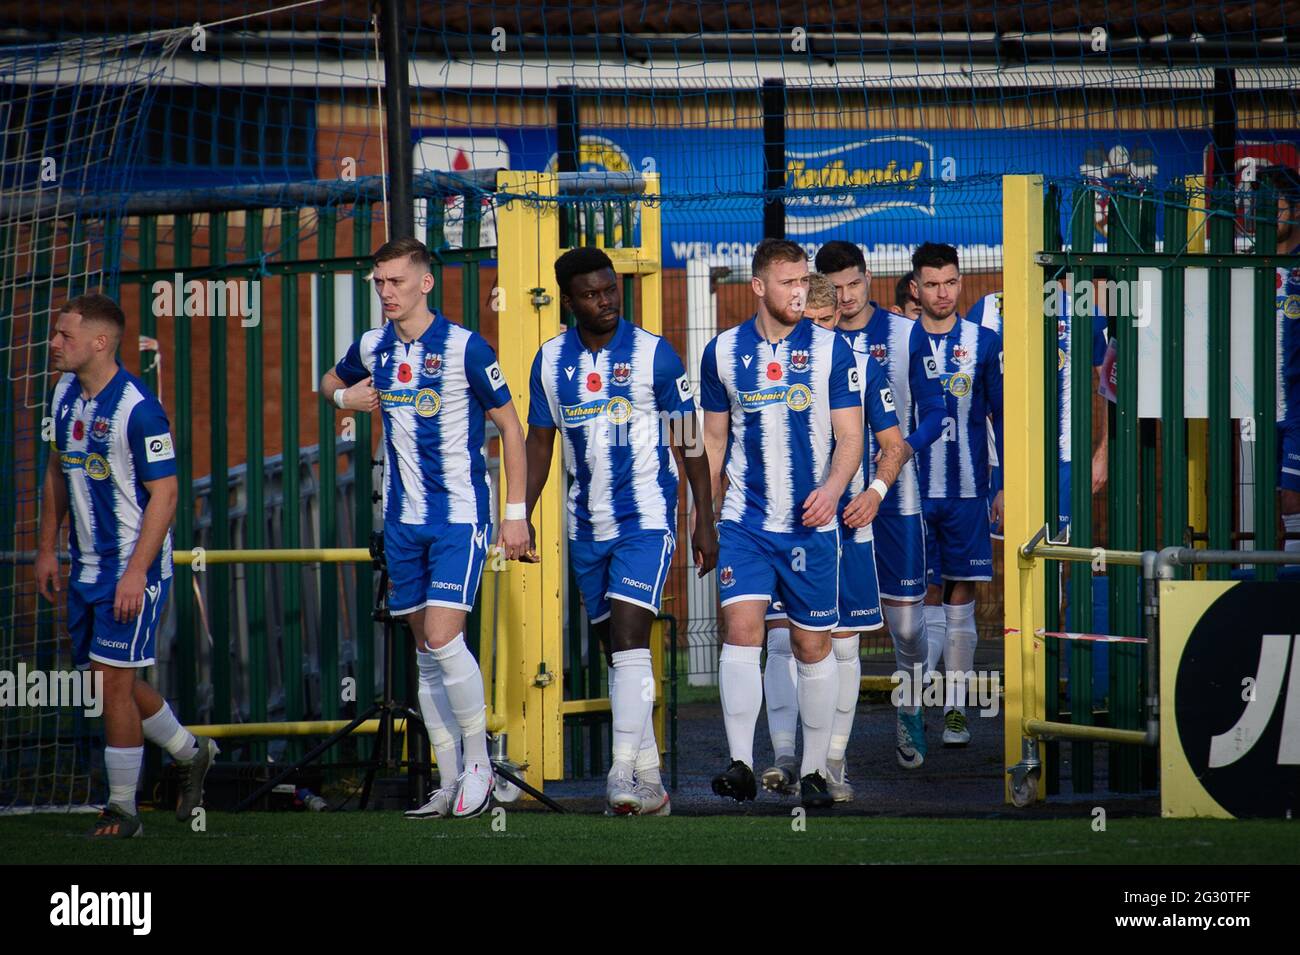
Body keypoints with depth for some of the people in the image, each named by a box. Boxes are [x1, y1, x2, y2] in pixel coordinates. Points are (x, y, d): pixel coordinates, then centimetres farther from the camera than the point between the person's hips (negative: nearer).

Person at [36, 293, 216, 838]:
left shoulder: (138, 410, -18)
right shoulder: (65, 396, 7)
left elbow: (165, 493, -18)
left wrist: (137, 572, -21)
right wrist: (47, 547, 16)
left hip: (133, 567, -8)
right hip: (86, 566, 8)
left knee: (114, 680, -8)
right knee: (105, 681, 12)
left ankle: (122, 808, 2)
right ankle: (192, 754, 33)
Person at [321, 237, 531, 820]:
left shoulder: (465, 349, -9)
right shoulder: (373, 349, 7)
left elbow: (509, 426, -3)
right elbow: (331, 381, 28)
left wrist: (516, 512, -6)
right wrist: (344, 397, 3)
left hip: (460, 515, -6)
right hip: (403, 519, 6)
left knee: (442, 638, -17)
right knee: (426, 651, 7)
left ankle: (479, 762, -1)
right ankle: (449, 784, 12)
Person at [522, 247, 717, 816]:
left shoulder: (653, 354, -5)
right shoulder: (551, 361, 6)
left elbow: (688, 438, -1)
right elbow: (540, 442, 14)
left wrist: (705, 519, -4)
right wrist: (522, 515, 6)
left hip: (646, 518, -5)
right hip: (586, 527, 5)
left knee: (629, 641, -18)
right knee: (618, 651, 9)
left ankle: (623, 775, -22)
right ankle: (650, 784, 15)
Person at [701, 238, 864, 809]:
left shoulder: (830, 350, -1)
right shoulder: (723, 352, 4)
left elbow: (850, 437, -3)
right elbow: (715, 439, 13)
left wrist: (832, 489, -22)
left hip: (811, 525, 0)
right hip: (744, 522, 0)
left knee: (813, 645, 4)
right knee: (742, 627, -16)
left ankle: (813, 771, 15)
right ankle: (741, 765, -20)